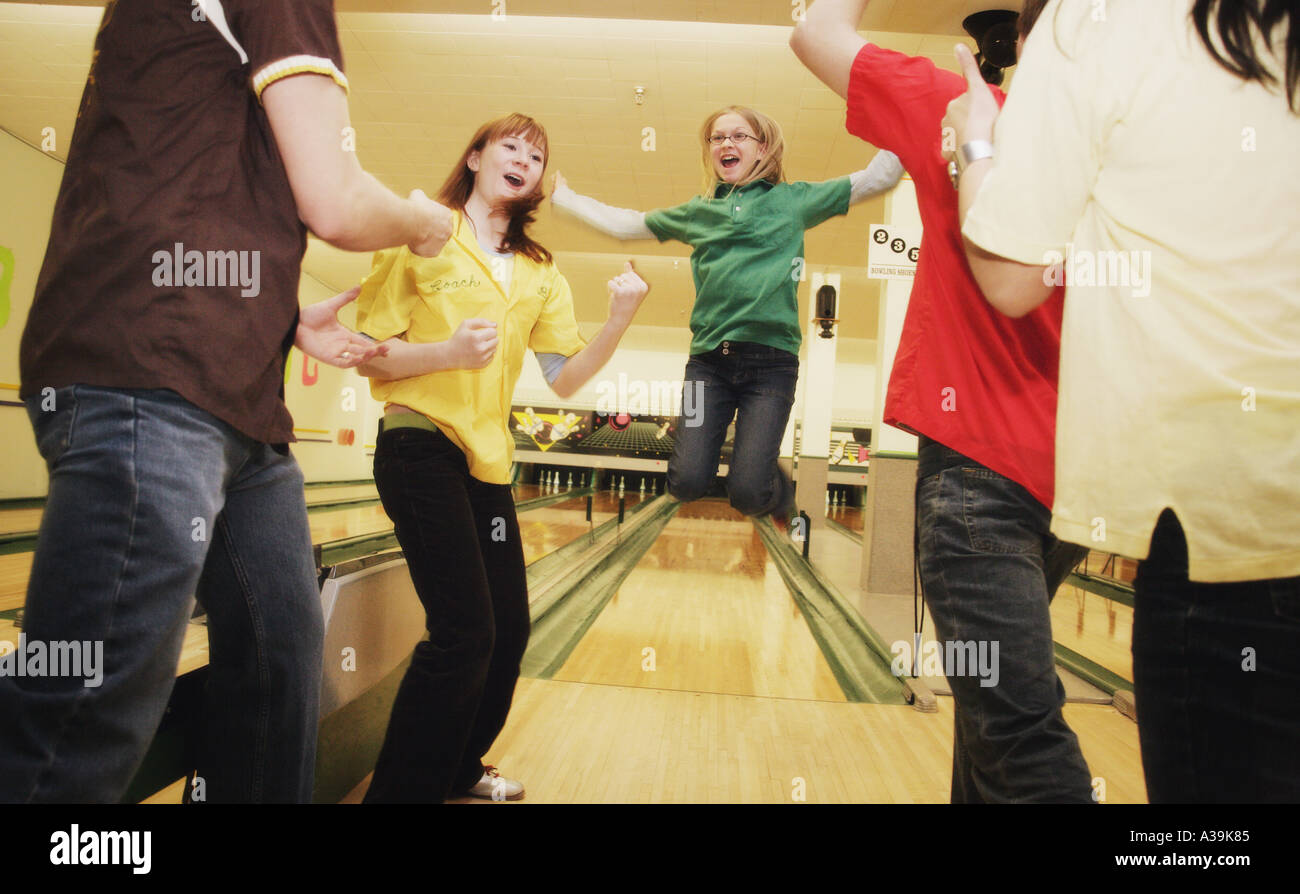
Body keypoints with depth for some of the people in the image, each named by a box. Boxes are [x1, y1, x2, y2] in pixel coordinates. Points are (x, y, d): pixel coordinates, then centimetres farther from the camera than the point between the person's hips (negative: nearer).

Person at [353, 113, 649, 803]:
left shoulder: (539, 272, 12)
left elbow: (565, 378, 4)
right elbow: (370, 356, -6)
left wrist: (618, 321, -11)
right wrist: (448, 352, -23)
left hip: (486, 458, 7)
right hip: (419, 447, -6)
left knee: (509, 625, 11)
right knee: (465, 632, -13)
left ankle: (459, 769, 34)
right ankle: (400, 789, 5)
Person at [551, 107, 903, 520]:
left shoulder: (794, 200, 11)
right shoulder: (697, 212, 17)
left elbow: (879, 176, 10)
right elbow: (621, 223, 27)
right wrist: (561, 195, 29)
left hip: (771, 358, -2)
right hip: (709, 358, 2)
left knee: (748, 494, -11)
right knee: (687, 483, -10)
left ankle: (781, 491, 26)